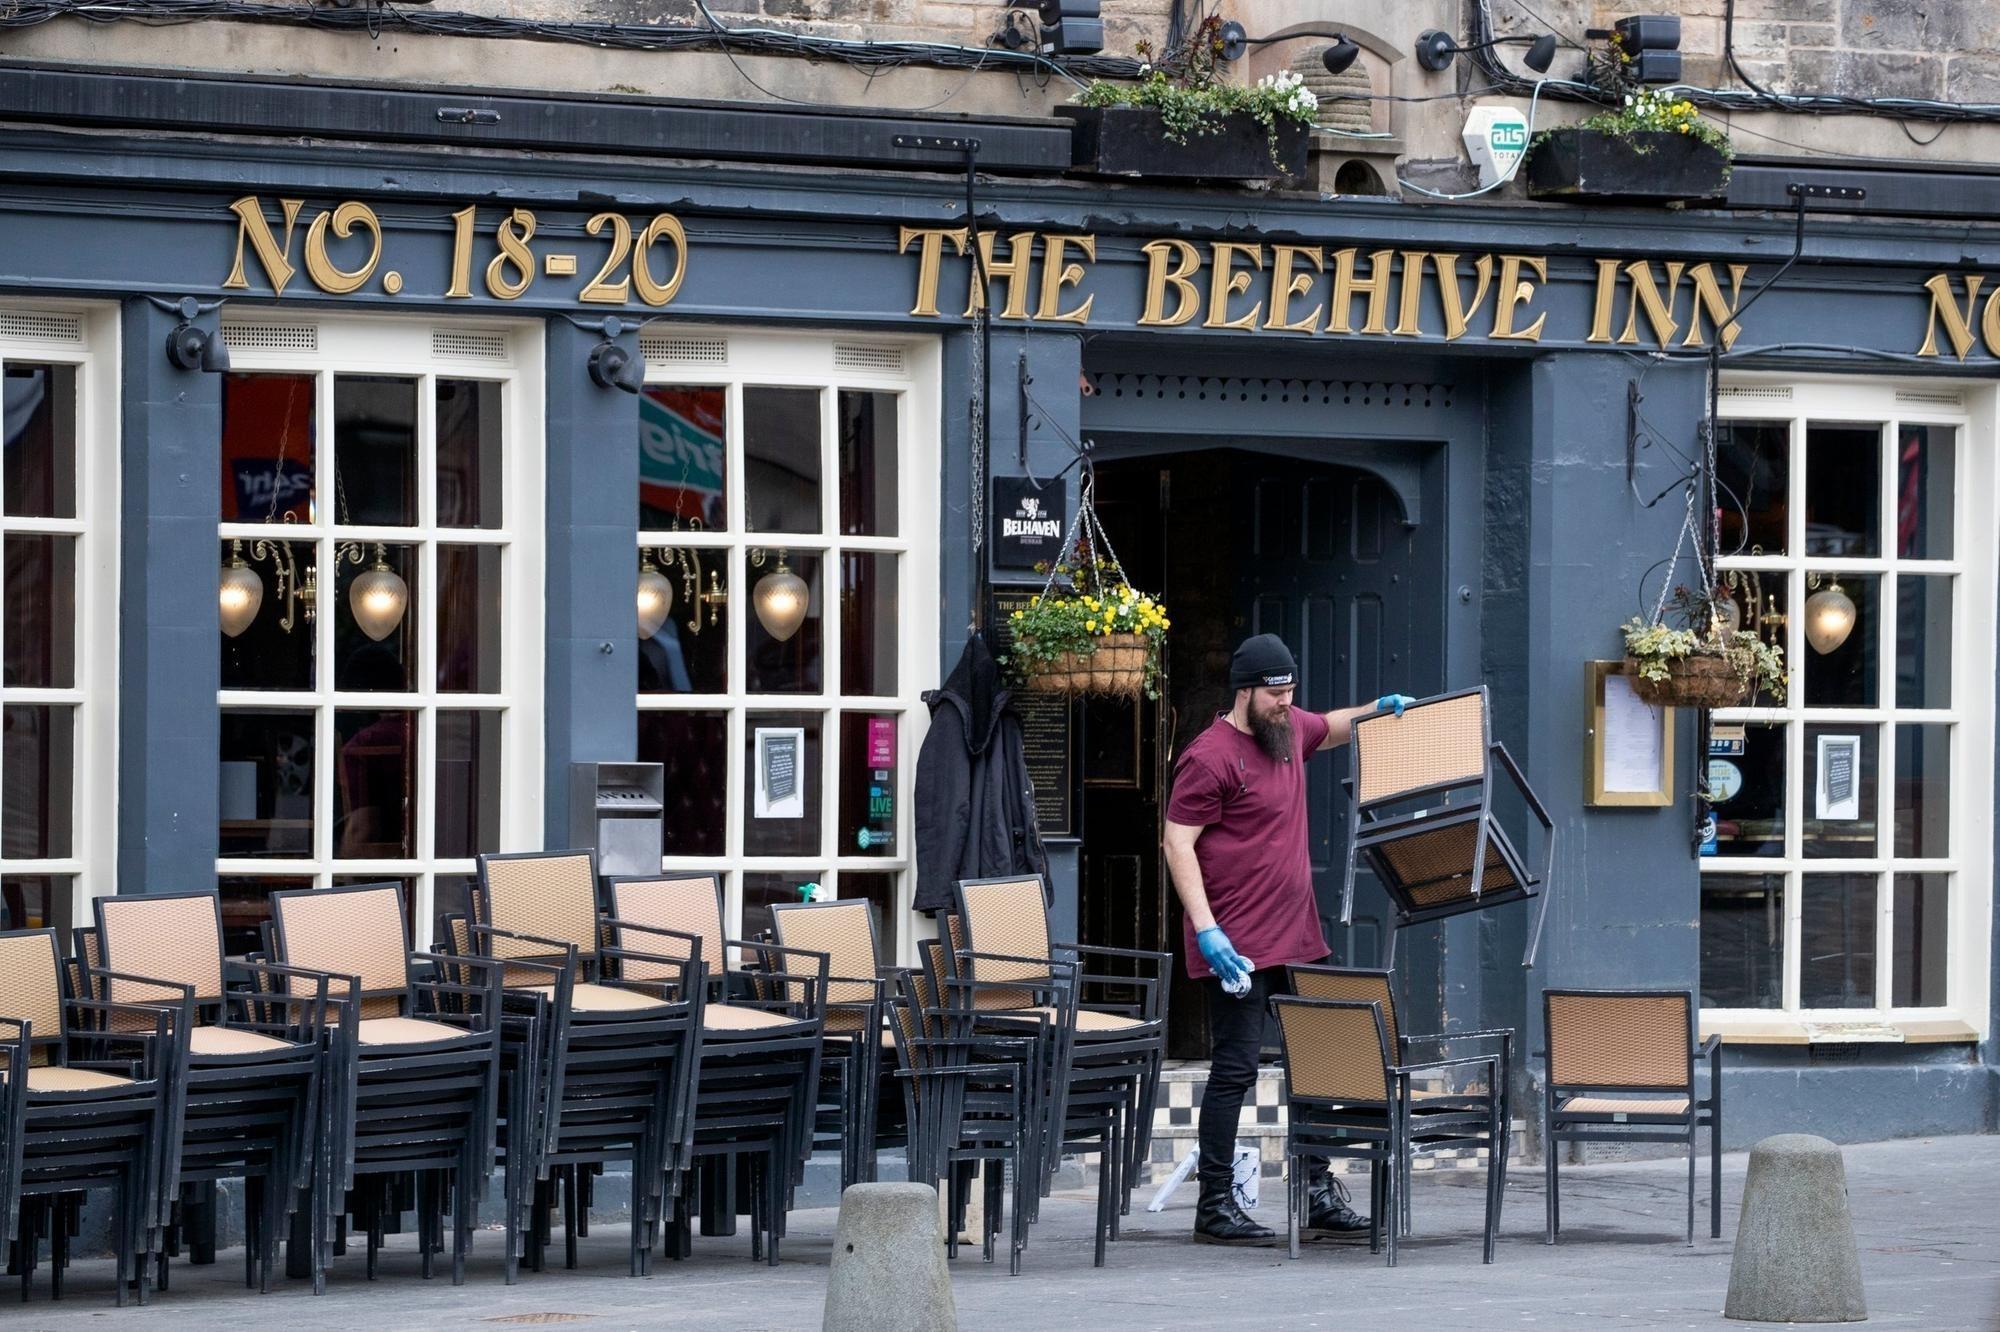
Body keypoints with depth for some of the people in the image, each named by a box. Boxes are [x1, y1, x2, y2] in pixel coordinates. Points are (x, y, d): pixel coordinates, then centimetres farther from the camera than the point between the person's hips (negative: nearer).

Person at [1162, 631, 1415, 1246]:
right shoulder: (1210, 758, -13)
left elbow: (1330, 730, 37)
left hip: (1298, 939, 9)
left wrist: (1377, 710, 19)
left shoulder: (1290, 728, 12)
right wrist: (1206, 930, -22)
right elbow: (1178, 845, -15)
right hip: (1240, 949, -9)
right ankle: (1214, 1207, 0)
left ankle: (1322, 1196, 18)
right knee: (1235, 1069, -6)